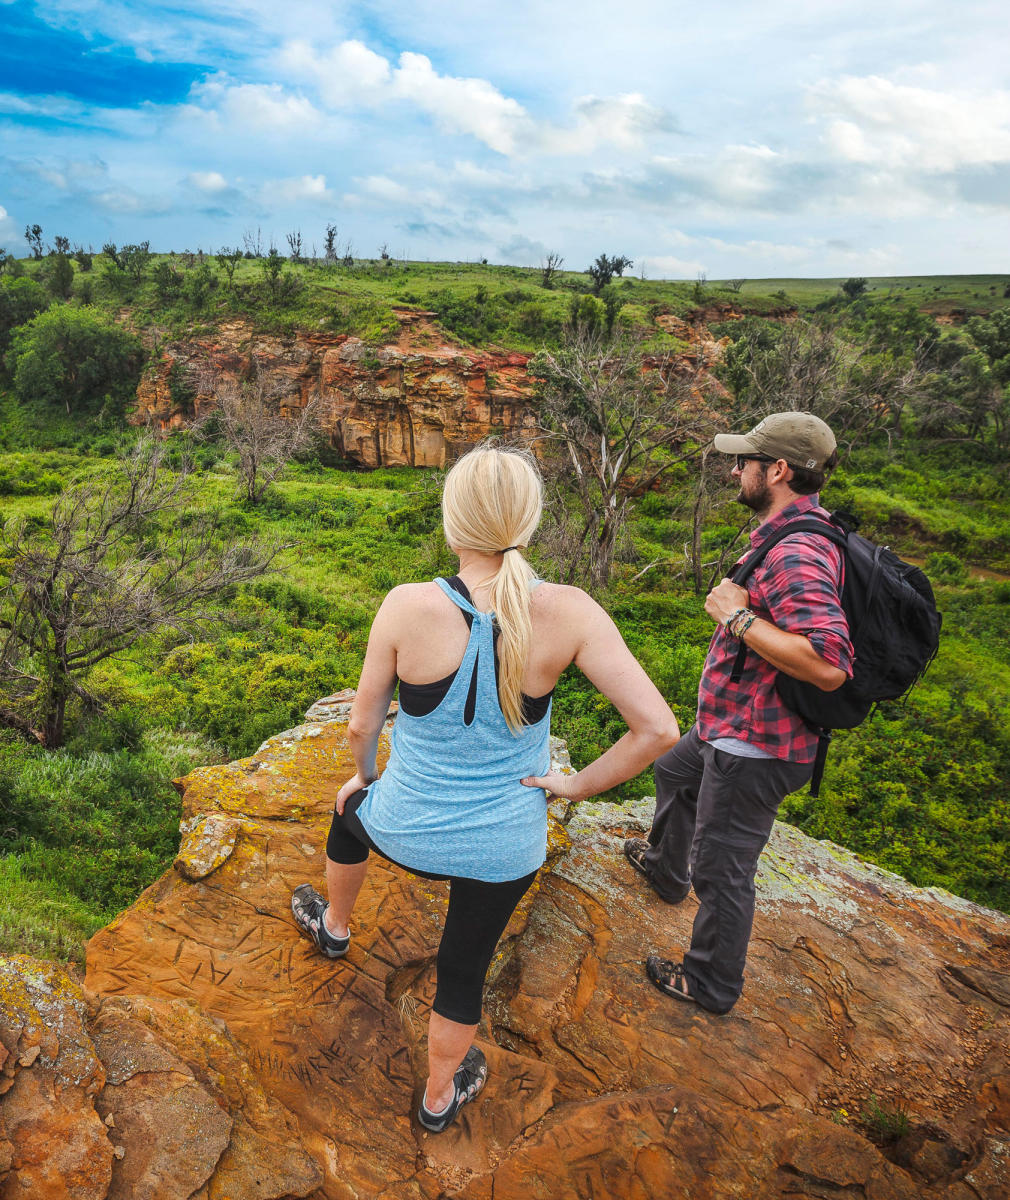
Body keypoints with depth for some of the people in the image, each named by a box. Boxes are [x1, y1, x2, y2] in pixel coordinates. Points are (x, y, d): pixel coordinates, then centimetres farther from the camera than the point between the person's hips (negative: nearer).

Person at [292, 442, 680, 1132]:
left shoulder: (408, 606, -22)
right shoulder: (567, 614, -22)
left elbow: (362, 725, -9)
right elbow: (657, 729, -23)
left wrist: (365, 777, 12)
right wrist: (578, 785, -8)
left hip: (406, 828, 1)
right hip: (505, 846, 0)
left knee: (351, 810, 37)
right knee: (465, 969, 27)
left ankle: (335, 928, 66)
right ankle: (440, 1097, 53)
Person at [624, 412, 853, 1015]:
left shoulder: (797, 554, -29)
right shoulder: (795, 535, 5)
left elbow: (828, 664, -39)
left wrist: (738, 616, -30)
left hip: (754, 746, -11)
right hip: (734, 727, 11)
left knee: (721, 866, 6)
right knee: (673, 771, 33)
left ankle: (712, 984, 27)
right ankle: (666, 867, 57)